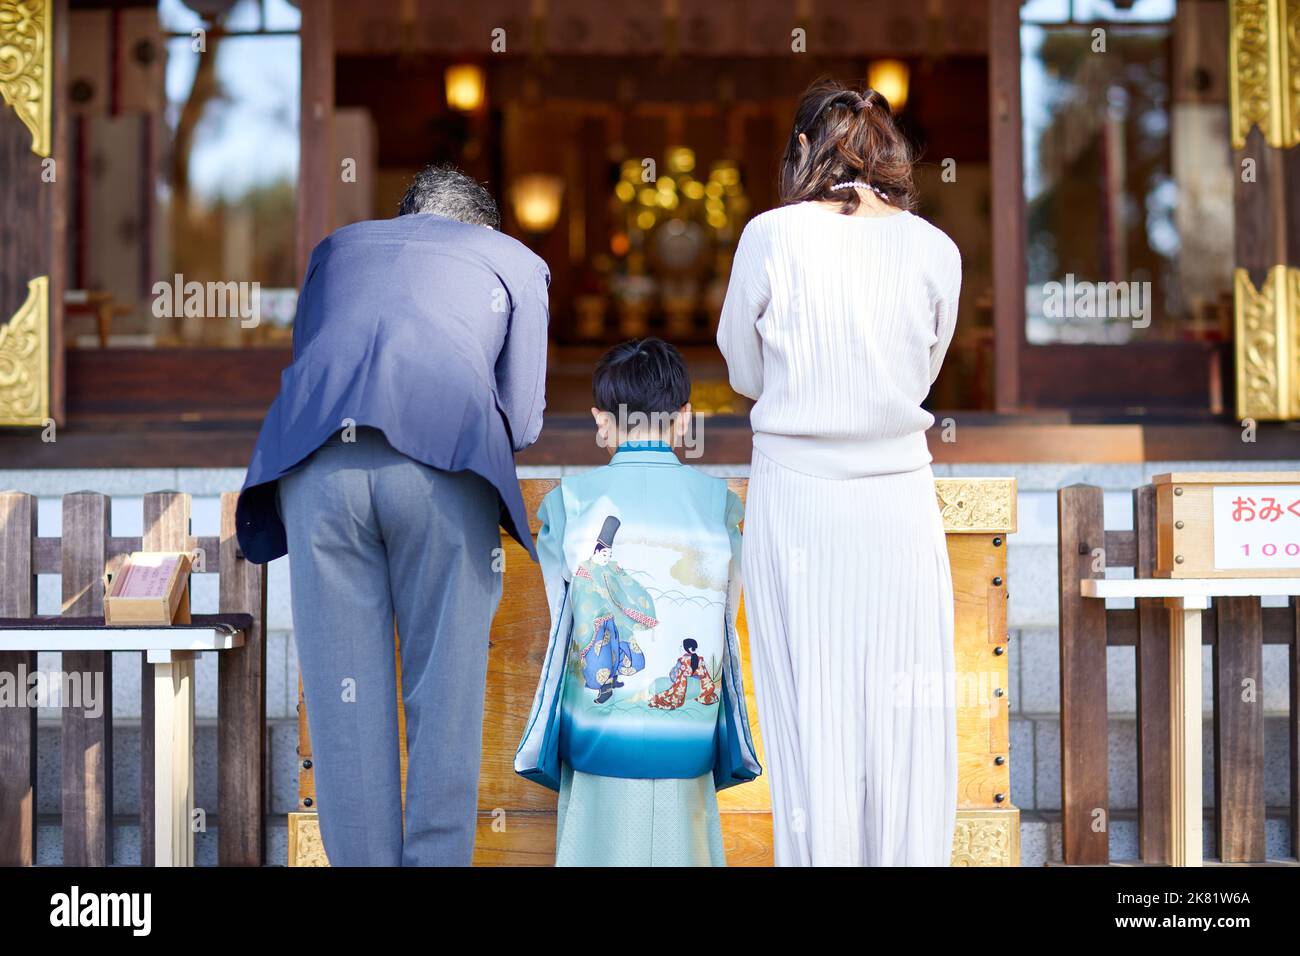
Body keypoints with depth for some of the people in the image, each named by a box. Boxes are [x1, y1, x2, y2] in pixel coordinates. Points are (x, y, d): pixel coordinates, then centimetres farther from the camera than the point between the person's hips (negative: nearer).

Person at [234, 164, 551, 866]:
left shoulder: (337, 246, 34)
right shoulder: (514, 260, 27)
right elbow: (522, 419, 22)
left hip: (315, 462, 2)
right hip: (443, 464, -2)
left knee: (344, 694, 6)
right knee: (444, 693, 6)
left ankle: (360, 859, 9)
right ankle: (436, 859, 7)